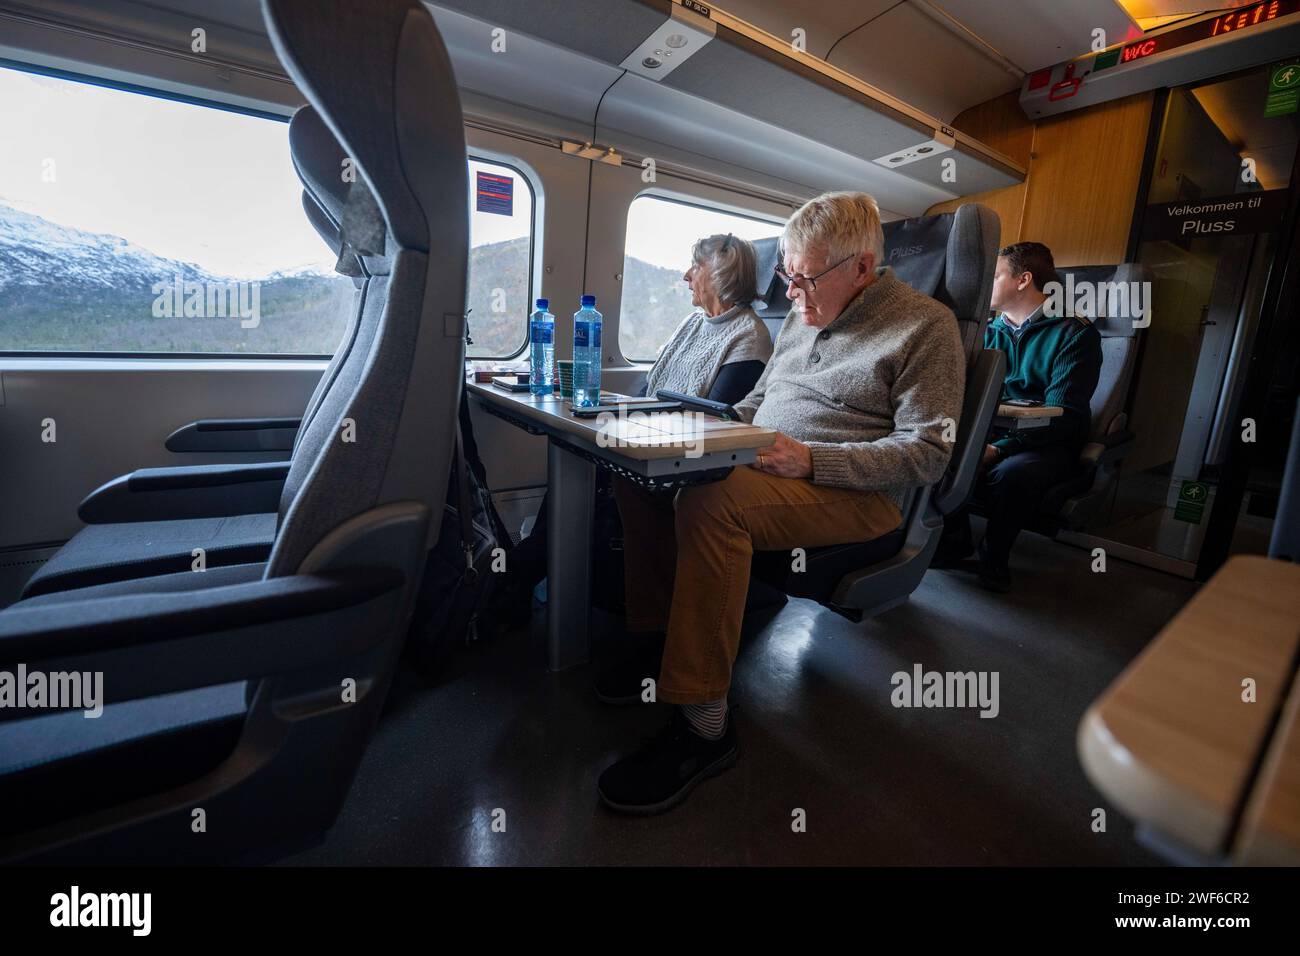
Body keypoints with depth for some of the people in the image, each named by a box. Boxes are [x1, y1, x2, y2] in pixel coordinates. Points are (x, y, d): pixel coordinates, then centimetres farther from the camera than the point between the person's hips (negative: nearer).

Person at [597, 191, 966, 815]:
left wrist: (810, 459, -23)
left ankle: (703, 726, -23)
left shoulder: (925, 326, -5)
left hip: (854, 494, -8)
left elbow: (927, 452, -12)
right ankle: (661, 639, 1)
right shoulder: (803, 317, 18)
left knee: (709, 503, -35)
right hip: (759, 466, 8)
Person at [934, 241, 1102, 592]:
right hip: (990, 434, 5)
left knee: (1012, 471, -36)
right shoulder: (991, 331, 14)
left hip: (1049, 445, -4)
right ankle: (954, 542, -6)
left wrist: (999, 449, -29)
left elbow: (1061, 416, -16)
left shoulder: (1075, 333, -5)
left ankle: (994, 559, -9)